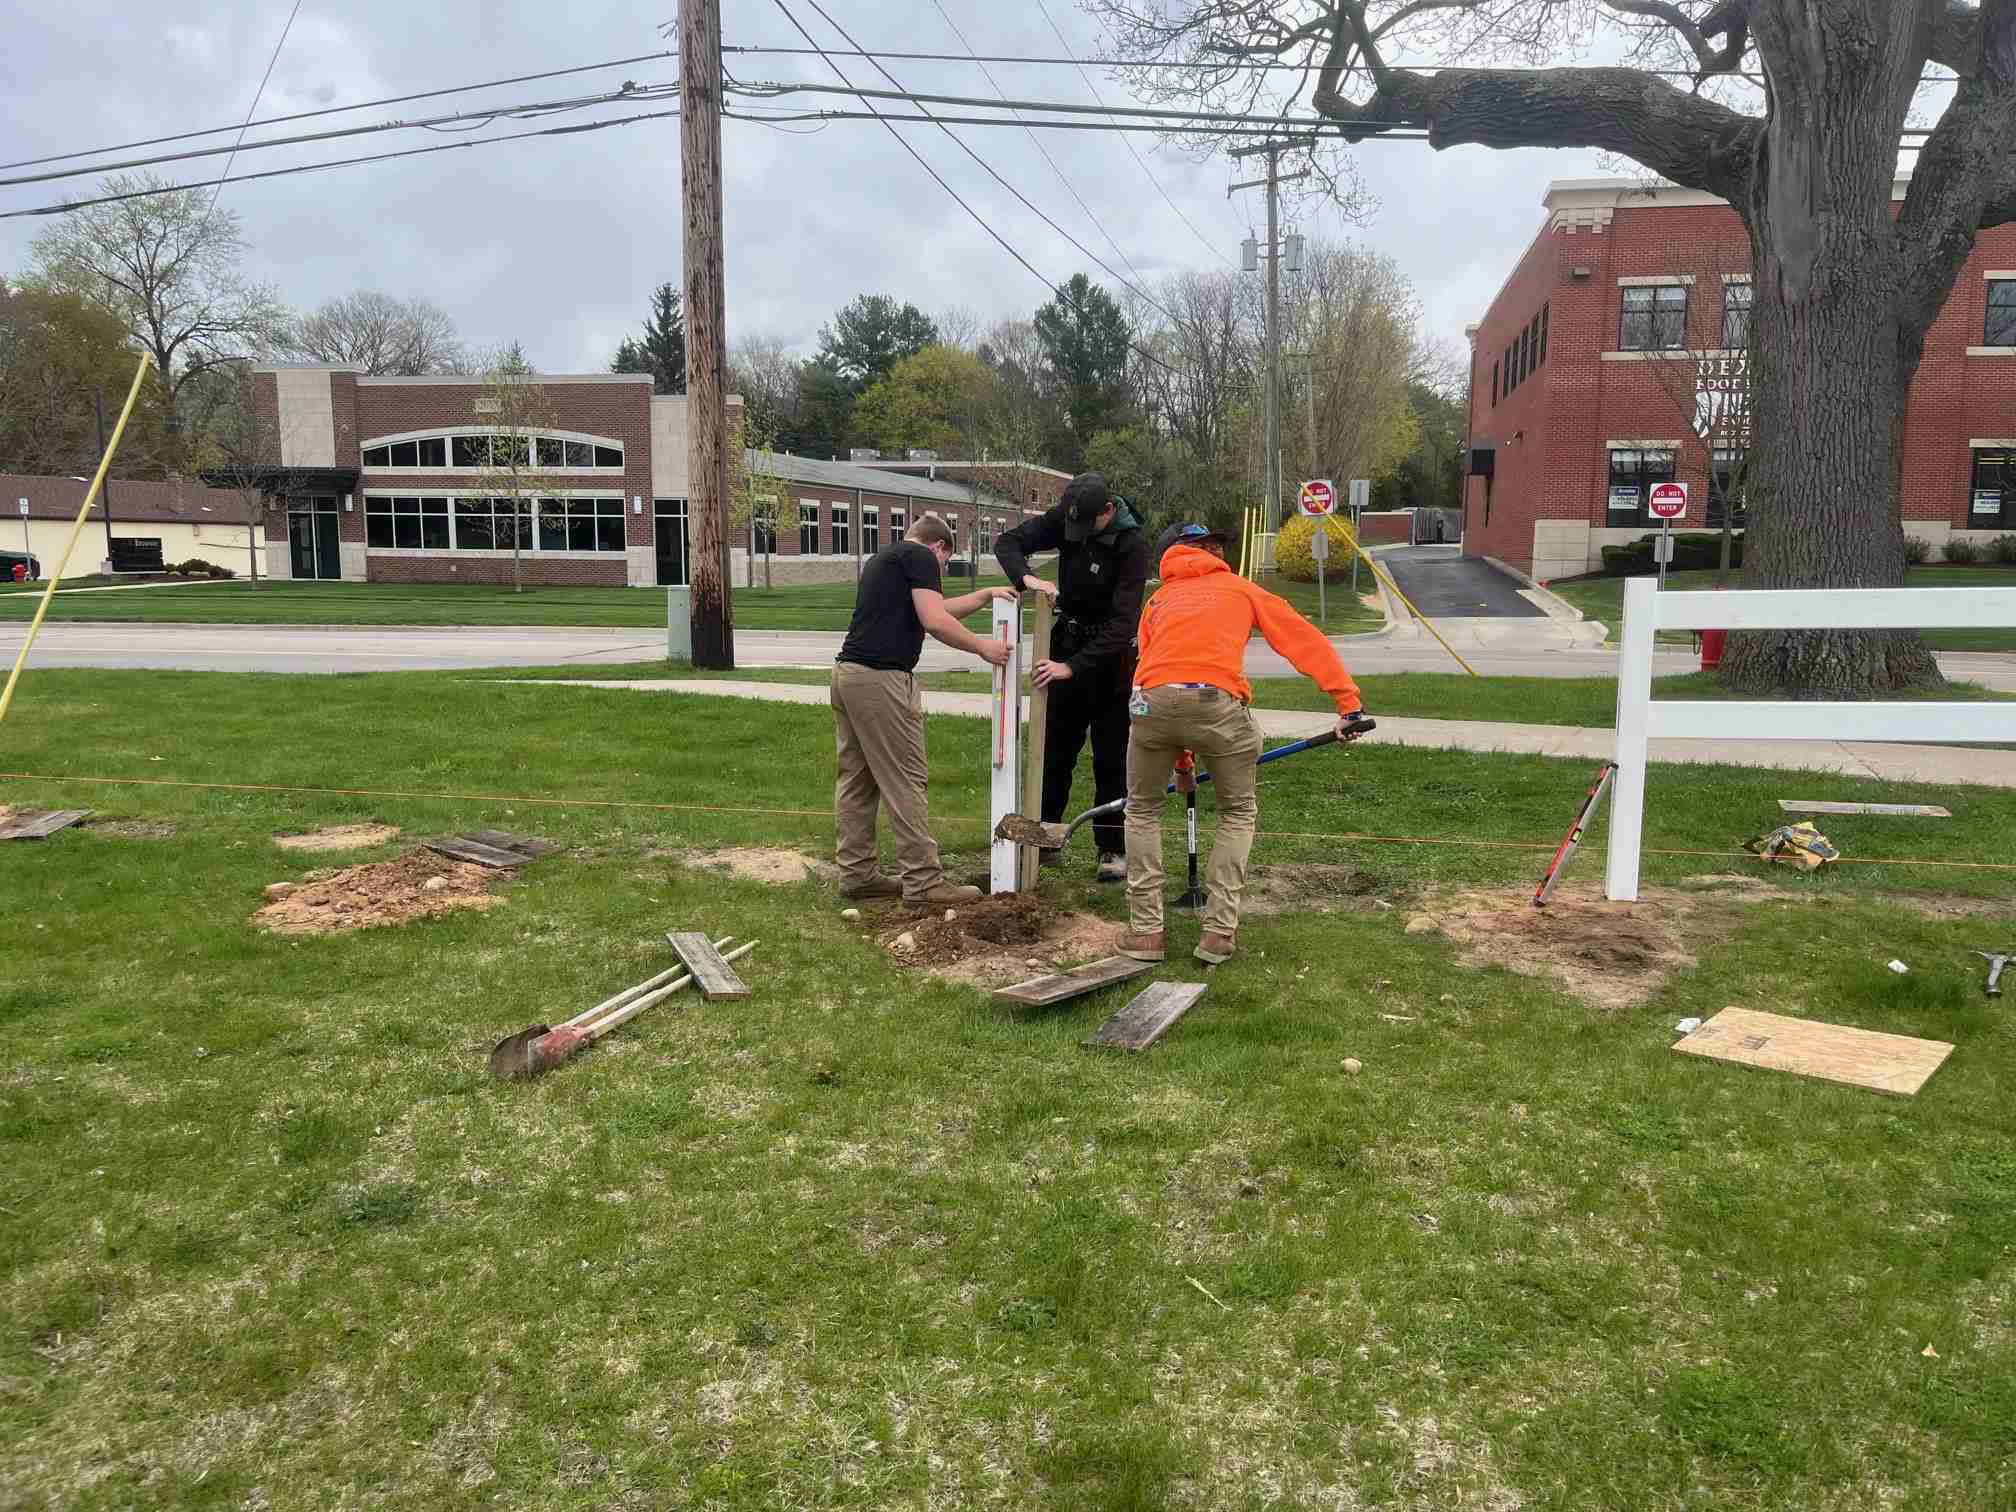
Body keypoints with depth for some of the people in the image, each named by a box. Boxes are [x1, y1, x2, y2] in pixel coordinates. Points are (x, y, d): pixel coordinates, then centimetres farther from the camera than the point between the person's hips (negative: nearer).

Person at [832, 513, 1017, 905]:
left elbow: (934, 609, 35)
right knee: (905, 780, -5)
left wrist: (987, 594, 41)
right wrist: (983, 648, -2)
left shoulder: (883, 558, 25)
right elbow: (935, 622, -14)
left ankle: (856, 873, 18)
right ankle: (923, 881, -1)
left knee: (856, 778, 12)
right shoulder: (920, 556, -3)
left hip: (847, 673, 10)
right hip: (881, 678, -10)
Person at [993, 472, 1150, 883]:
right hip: (1068, 641, 5)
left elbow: (1122, 622, -30)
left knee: (1111, 756, -1)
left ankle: (1113, 849, 7)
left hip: (1111, 653, -5)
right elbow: (1008, 541, -7)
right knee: (1055, 747, 10)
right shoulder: (1063, 519, -9)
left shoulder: (1132, 545, -24)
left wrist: (1073, 666, -37)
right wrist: (1027, 577, -29)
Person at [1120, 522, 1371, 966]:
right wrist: (1348, 701, 15)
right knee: (1239, 813, 23)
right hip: (1216, 703, -1)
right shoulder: (1240, 588, 28)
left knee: (1142, 810, 25)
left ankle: (1145, 930, 22)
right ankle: (1218, 932, 16)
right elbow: (1306, 639, 19)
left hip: (1152, 700, 2)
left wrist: (1180, 762, 40)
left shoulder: (1158, 601, 33)